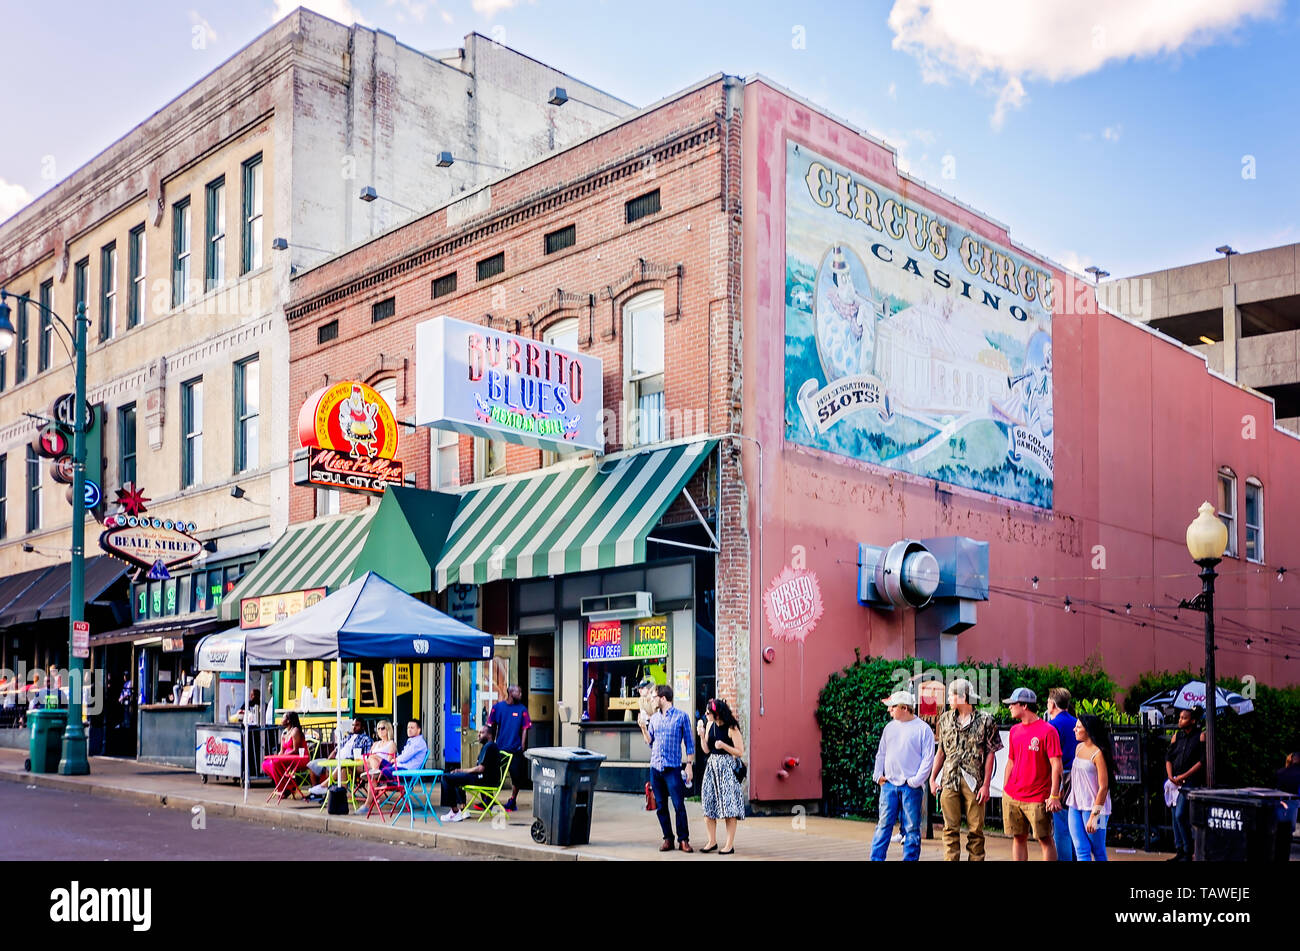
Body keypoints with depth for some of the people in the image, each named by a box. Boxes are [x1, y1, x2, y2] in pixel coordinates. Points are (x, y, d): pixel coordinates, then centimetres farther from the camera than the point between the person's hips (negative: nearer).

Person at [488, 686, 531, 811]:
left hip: (515, 749, 0)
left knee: (516, 777, 4)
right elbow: (492, 726, 7)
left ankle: (511, 802, 19)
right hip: (499, 748, 0)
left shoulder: (522, 709, -1)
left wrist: (522, 748, -7)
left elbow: (525, 729, -1)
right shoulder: (497, 707, 1)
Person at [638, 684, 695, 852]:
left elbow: (689, 742, 1)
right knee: (661, 806, 6)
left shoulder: (681, 717, 0)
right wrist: (643, 728, 4)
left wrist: (689, 765, -5)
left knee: (679, 805, -8)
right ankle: (668, 839, 14)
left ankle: (683, 839, -2)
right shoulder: (654, 718, 14)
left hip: (673, 768, -5)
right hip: (655, 767, 5)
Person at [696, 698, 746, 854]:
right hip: (712, 766, 6)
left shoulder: (731, 728, -12)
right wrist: (702, 735, -6)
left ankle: (730, 844, 3)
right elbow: (706, 749, 8)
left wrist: (723, 745, -20)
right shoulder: (710, 725, 6)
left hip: (727, 768, -6)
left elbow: (740, 752, -10)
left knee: (728, 806, -4)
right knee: (709, 804, 5)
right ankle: (712, 842, 16)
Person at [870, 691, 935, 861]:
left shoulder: (923, 729, -2)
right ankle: (876, 858, 3)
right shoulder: (890, 727, 13)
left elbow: (928, 758, -5)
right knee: (884, 825, 1)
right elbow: (881, 754, 19)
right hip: (889, 784, 4)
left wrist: (916, 781, -11)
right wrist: (878, 775, 7)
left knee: (912, 828, 1)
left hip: (911, 787, -4)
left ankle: (910, 859, 8)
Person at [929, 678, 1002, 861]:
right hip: (949, 782, 3)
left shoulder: (985, 721, 1)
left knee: (976, 829, 1)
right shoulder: (945, 719, 13)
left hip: (973, 782, -3)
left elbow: (990, 754, -1)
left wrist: (986, 785, -7)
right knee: (951, 829, 2)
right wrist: (932, 778, 10)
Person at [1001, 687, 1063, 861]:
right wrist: (1005, 791, 16)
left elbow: (1056, 765, -11)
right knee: (1018, 838, 9)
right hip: (1012, 797, 6)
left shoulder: (1048, 730, -9)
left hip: (1038, 799, -6)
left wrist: (1054, 796, -15)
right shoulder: (1015, 730, 12)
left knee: (1045, 840, 0)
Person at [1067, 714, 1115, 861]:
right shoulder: (1079, 747, 10)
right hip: (1075, 805, 7)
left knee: (1098, 851, 5)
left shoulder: (1098, 753, -14)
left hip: (1093, 807, -7)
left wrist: (1094, 816, -17)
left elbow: (1103, 787, -16)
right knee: (1081, 850, 2)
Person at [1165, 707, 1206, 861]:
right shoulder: (1177, 736, 13)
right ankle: (1179, 851, 16)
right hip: (1175, 782, 6)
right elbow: (1168, 757, 12)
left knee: (1180, 816, -14)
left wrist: (1183, 776, -13)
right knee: (1176, 817, 8)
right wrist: (1170, 776, -4)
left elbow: (1202, 761, -10)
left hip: (1190, 781, -6)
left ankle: (1188, 853, -3)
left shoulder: (1200, 736, -4)